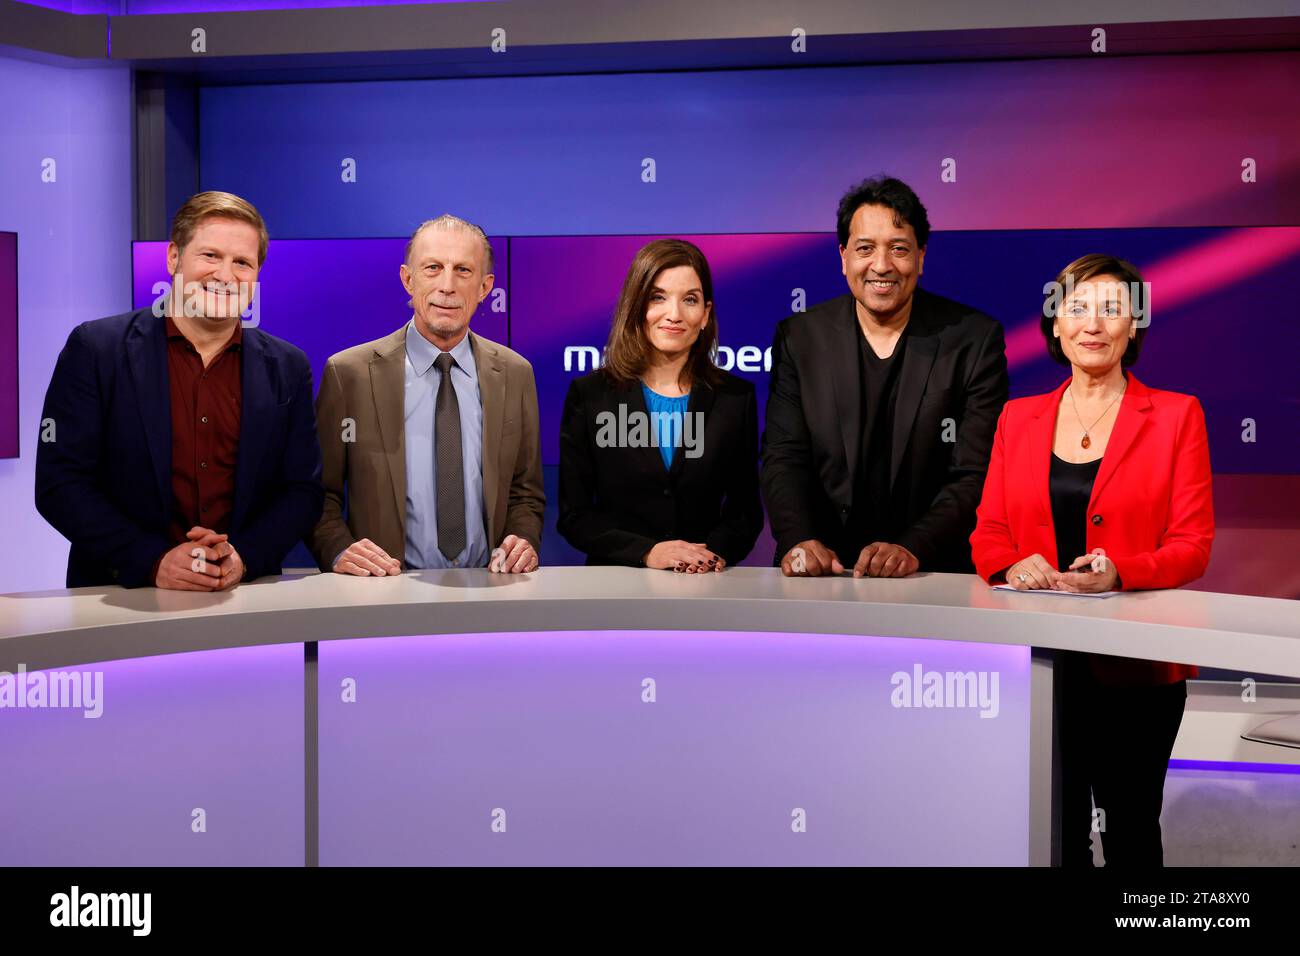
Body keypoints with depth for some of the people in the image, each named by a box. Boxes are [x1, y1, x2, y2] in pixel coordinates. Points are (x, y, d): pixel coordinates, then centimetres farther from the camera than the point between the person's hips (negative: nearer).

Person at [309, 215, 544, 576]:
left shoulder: (516, 374, 7)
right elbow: (320, 494, 4)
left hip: (487, 587, 2)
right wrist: (339, 552, -14)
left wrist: (524, 541, -4)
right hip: (388, 587, -2)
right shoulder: (348, 373, -1)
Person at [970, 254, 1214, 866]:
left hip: (1135, 663, -2)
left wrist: (1120, 572, -21)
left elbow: (1193, 546, -2)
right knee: (1055, 830, 3)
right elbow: (987, 533, 9)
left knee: (1130, 824, 7)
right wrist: (1014, 566, -13)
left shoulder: (1176, 416, 3)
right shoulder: (1018, 419, 11)